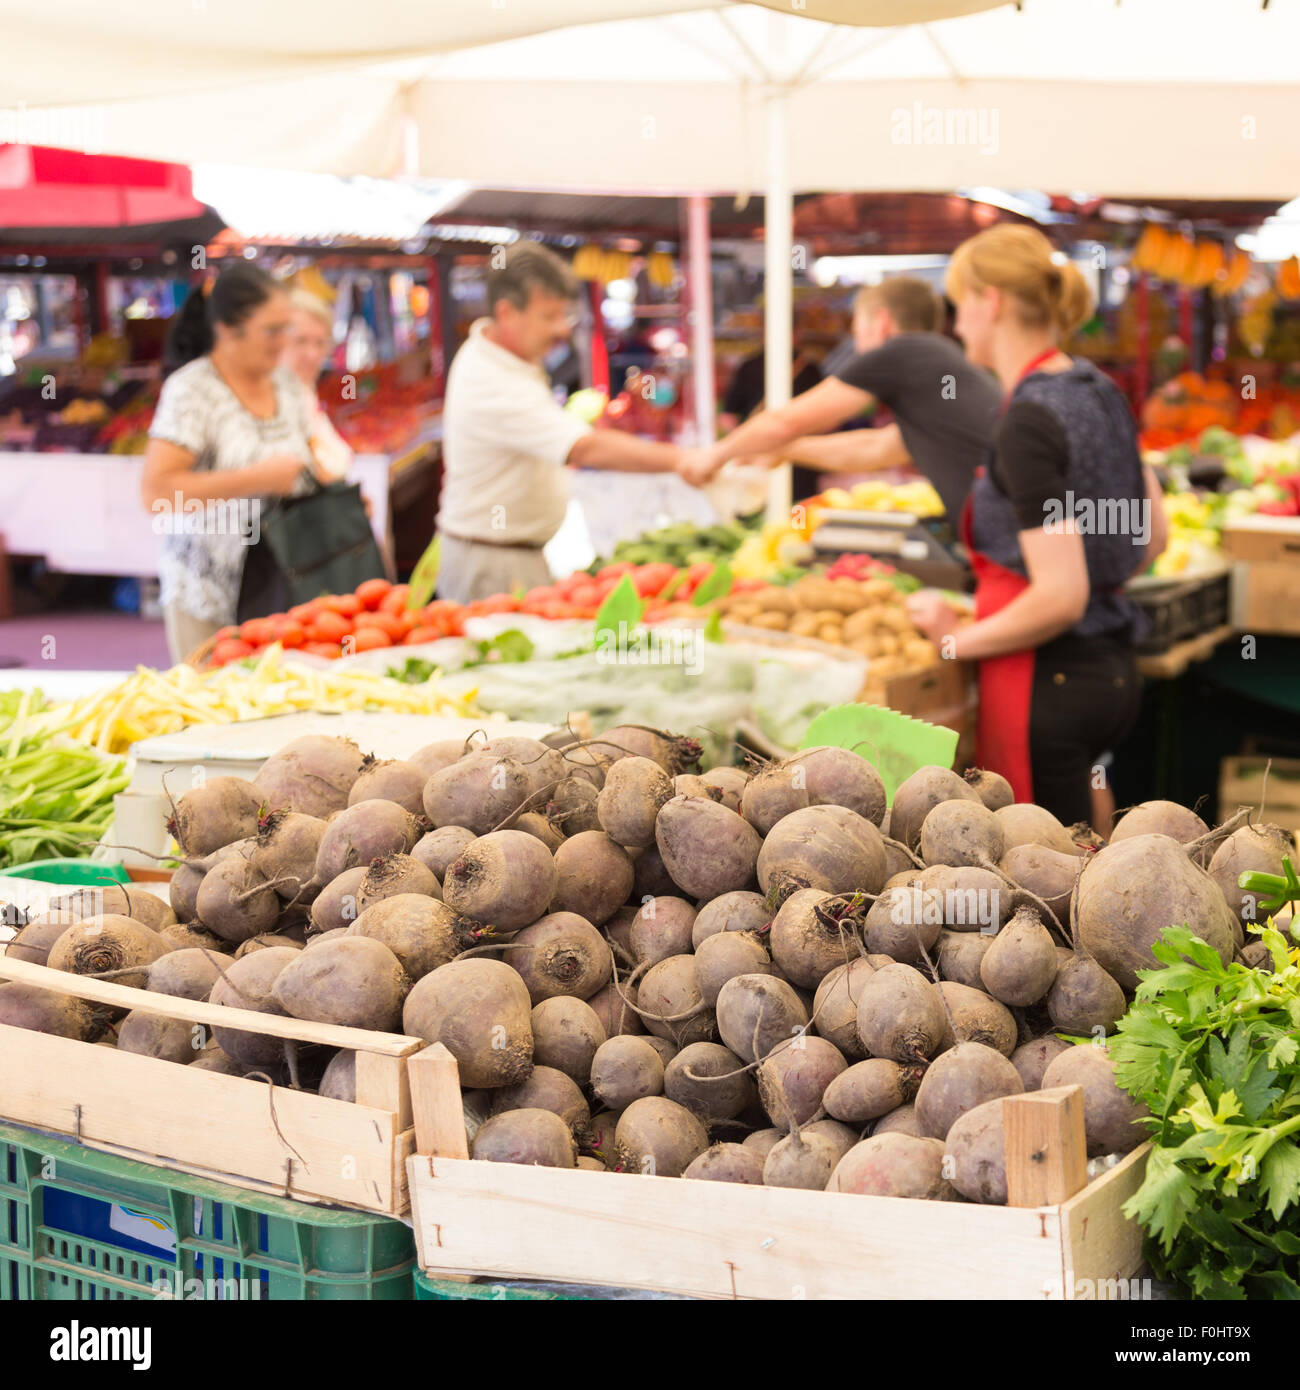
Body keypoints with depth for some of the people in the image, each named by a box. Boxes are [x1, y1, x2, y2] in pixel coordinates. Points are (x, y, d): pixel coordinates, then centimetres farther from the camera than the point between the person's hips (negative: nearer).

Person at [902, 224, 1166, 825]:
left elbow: (1059, 598, -23)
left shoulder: (1030, 420, -19)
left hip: (1050, 682, -9)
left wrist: (959, 638, -10)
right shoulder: (1100, 393, 8)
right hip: (1114, 669, 9)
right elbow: (1152, 536, 19)